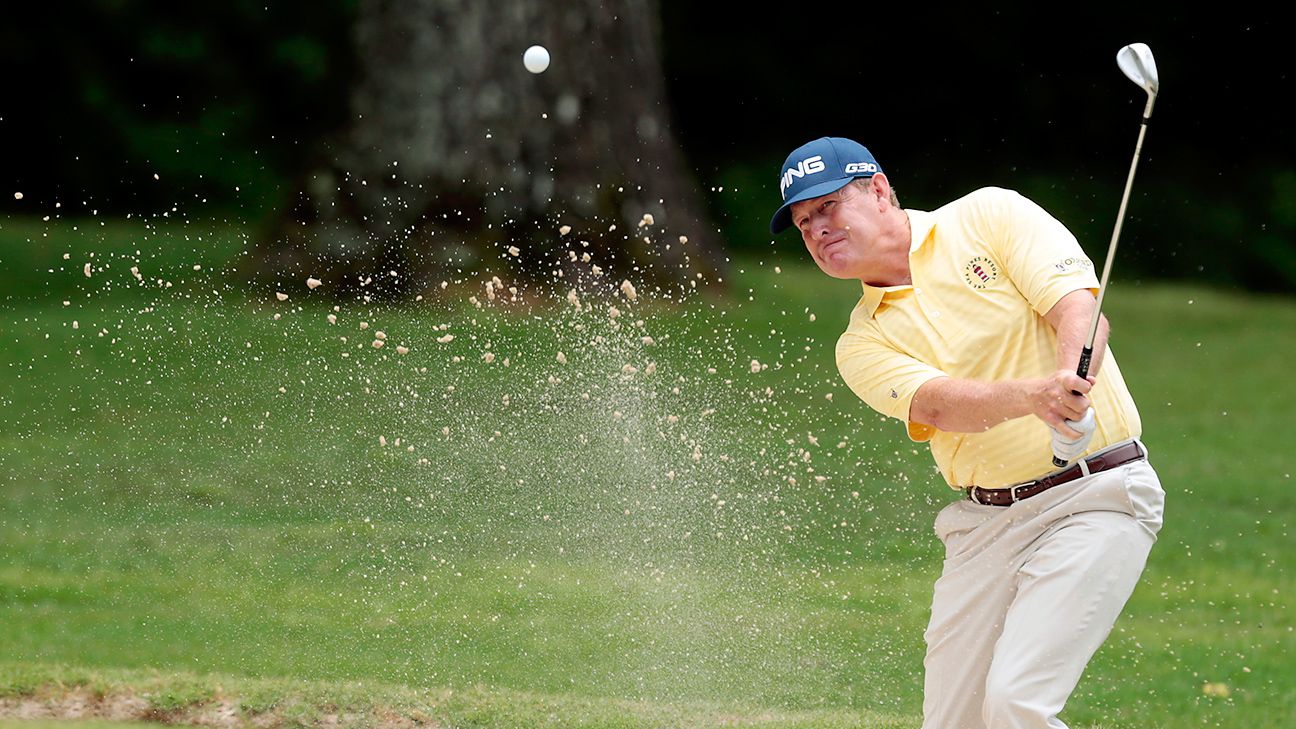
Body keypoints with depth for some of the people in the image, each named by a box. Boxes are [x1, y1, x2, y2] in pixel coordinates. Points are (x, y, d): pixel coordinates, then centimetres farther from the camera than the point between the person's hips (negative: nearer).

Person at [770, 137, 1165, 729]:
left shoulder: (989, 215, 1)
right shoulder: (863, 346, 8)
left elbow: (1081, 308, -11)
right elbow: (939, 403, -13)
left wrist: (1071, 382, -33)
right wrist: (1033, 395, -34)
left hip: (1095, 496, -5)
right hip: (984, 520, 5)